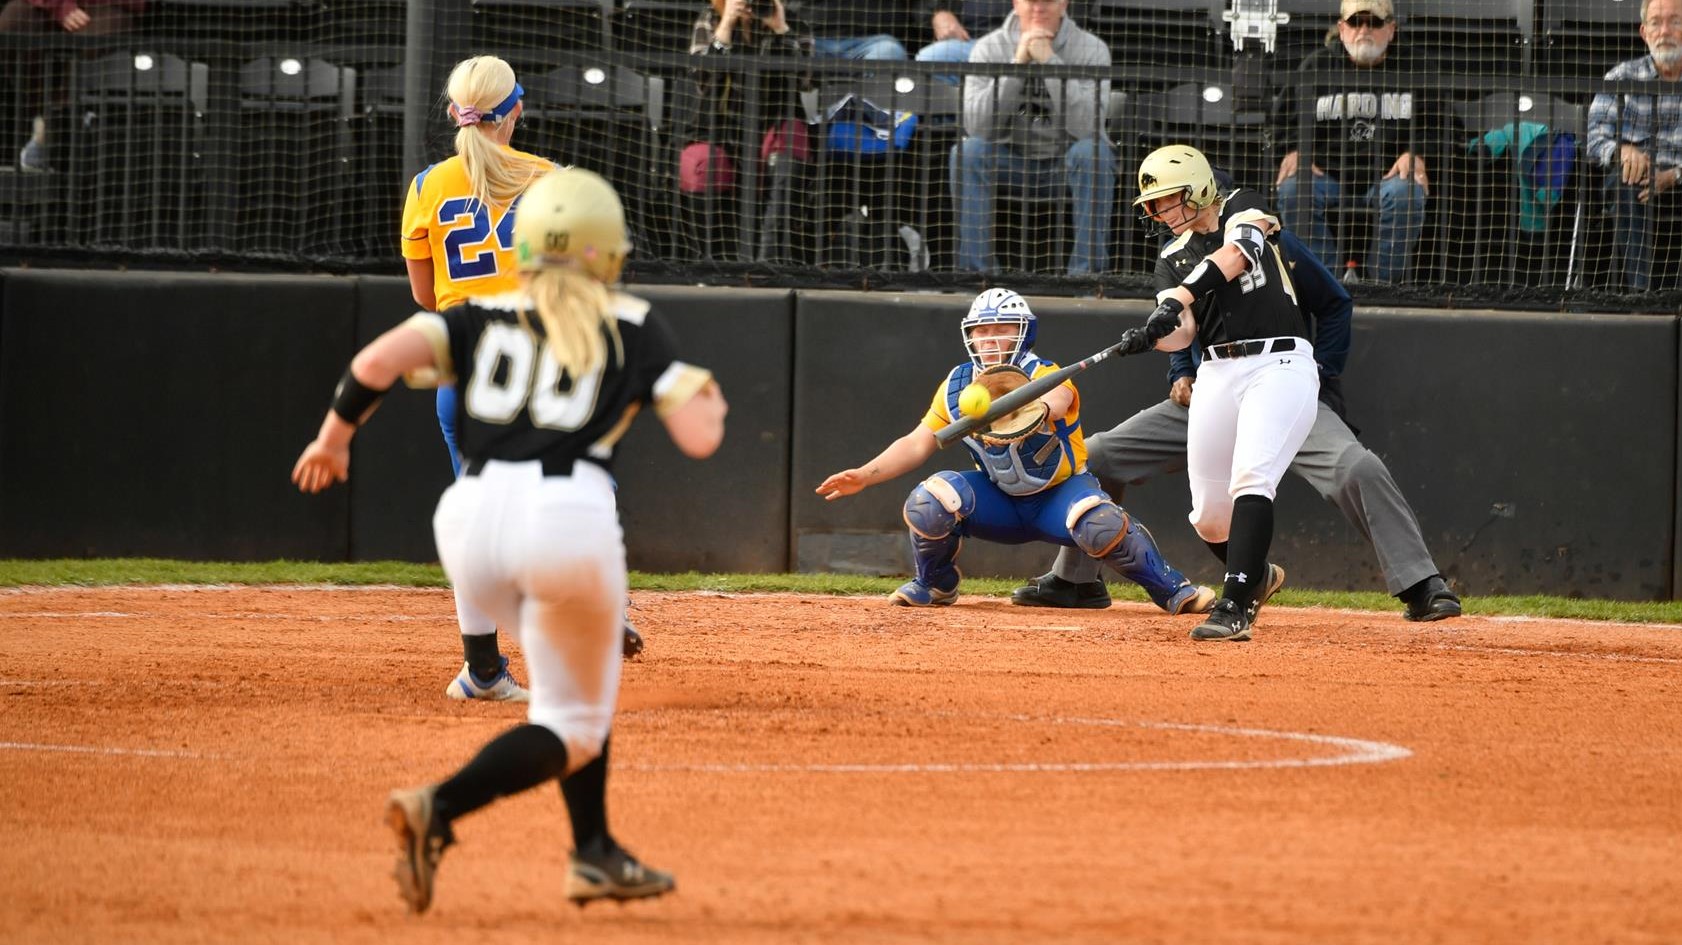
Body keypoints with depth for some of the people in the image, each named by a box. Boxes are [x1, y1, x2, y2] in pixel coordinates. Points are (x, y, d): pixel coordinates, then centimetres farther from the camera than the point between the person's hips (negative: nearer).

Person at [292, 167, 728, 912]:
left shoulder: (482, 318, 15)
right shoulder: (632, 326, 9)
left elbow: (381, 359, -1)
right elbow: (699, 437, 4)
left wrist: (334, 436, 14)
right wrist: (706, 398, 27)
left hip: (471, 516, 5)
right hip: (567, 511, -5)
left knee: (580, 679, 28)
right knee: (572, 725, 5)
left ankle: (594, 851, 25)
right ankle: (437, 809, -20)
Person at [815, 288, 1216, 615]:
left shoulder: (1047, 376, -21)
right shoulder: (956, 386, -6)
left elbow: (1057, 401, -47)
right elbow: (917, 444, -5)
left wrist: (1040, 412, -71)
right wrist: (864, 476, -19)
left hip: (1059, 491, -4)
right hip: (1000, 501, 4)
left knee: (1101, 526, -37)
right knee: (928, 502, -24)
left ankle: (1169, 587, -12)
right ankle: (935, 585, 5)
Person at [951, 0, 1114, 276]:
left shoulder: (1091, 49, -10)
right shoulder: (990, 48, -6)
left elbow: (1086, 126, -26)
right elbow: (975, 126, -20)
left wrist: (1049, 61, -29)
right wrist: (1017, 64, -26)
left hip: (1065, 166, -1)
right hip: (1013, 164, 1)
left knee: (1092, 152, -33)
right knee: (967, 151, -27)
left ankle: (1088, 269, -27)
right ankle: (976, 267, -22)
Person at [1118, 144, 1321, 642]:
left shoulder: (1242, 208, 5)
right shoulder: (1172, 258, 15)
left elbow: (1233, 256, -17)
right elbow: (1182, 331, 0)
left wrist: (1176, 299, -23)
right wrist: (1153, 334, -23)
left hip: (1279, 363, -6)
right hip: (1218, 373, 6)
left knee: (1250, 478, -24)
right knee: (1209, 516, 6)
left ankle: (1235, 608, -28)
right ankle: (1257, 575, 37)